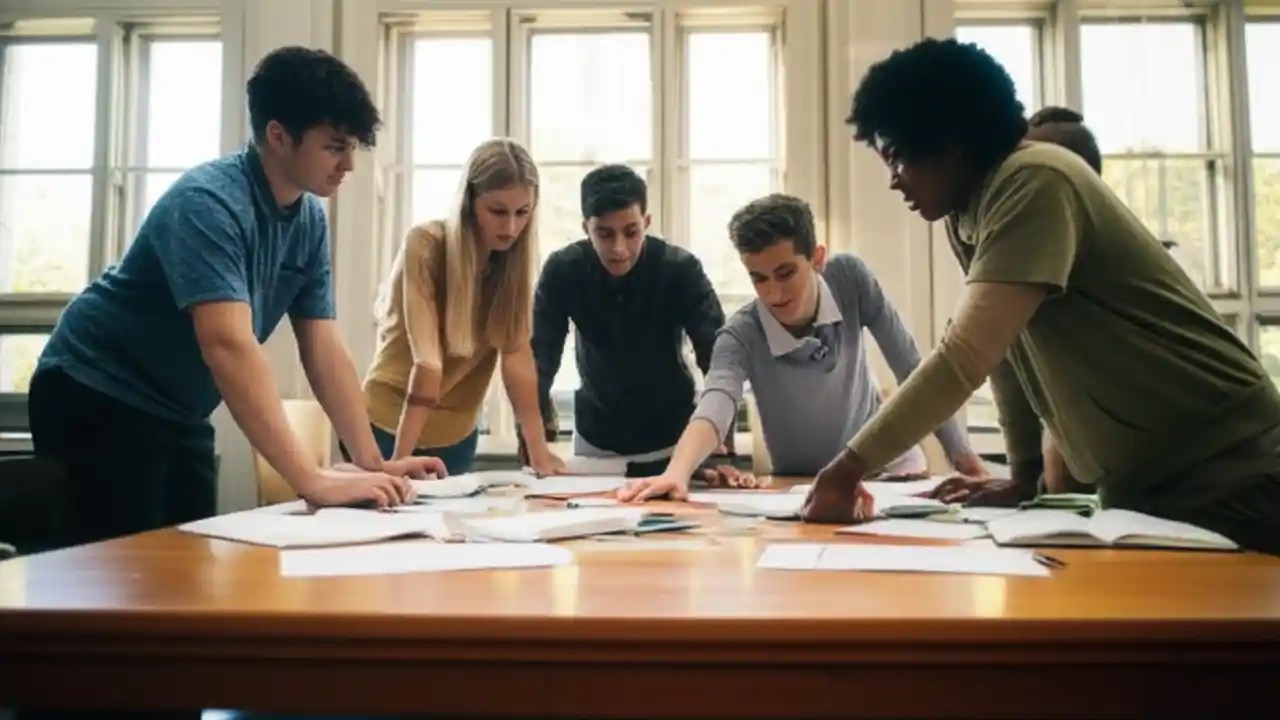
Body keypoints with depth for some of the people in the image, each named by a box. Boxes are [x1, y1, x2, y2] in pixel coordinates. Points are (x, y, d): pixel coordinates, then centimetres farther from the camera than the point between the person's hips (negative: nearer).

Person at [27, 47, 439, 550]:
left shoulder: (310, 221, -3)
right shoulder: (208, 202, -26)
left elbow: (324, 350, -3)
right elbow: (229, 347, -37)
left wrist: (372, 464, -11)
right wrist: (311, 480, -42)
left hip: (177, 413, 7)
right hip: (99, 399, -7)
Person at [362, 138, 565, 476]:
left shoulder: (513, 257, -8)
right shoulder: (425, 246, -21)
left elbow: (517, 350, -14)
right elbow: (427, 359, -27)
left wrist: (539, 449, -20)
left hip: (456, 434, 4)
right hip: (390, 424, -4)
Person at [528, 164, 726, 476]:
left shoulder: (681, 269, -22)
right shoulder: (562, 271, -18)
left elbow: (719, 357, -26)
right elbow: (539, 360, -18)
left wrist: (723, 449, -39)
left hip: (671, 437, -1)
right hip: (595, 436, 2)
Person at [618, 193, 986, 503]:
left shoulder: (850, 278, -19)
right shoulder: (741, 335, -26)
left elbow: (912, 367, -10)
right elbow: (715, 405, -44)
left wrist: (961, 452, -5)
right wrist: (677, 472, -64)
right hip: (804, 484, 0)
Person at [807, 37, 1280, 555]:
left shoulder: (1034, 184, -23)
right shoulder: (965, 212, 4)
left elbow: (965, 356, -31)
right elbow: (1002, 349, 9)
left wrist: (849, 468, -31)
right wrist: (1023, 476, 9)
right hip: (1137, 481, 8)